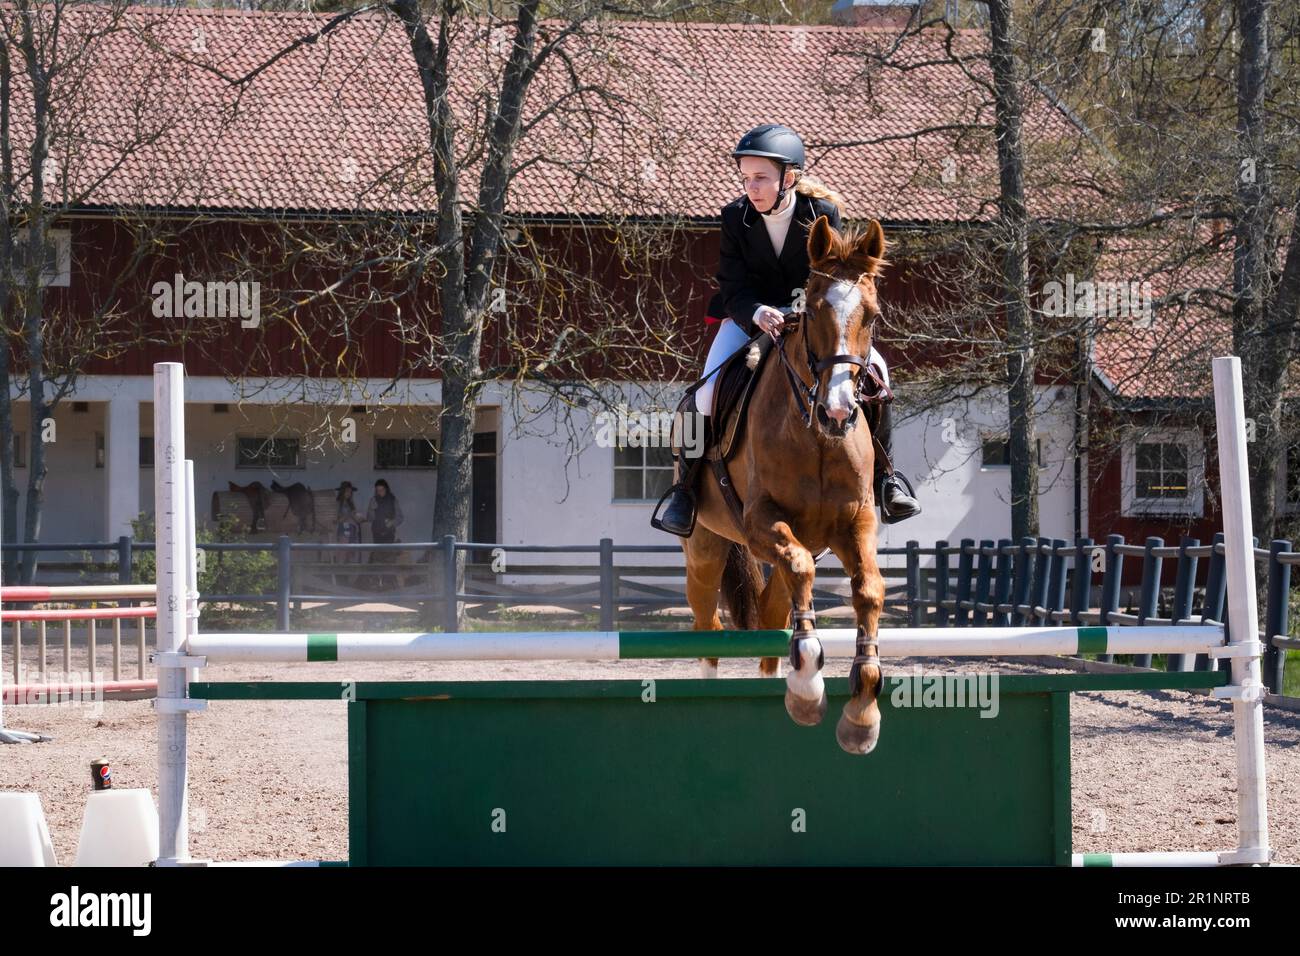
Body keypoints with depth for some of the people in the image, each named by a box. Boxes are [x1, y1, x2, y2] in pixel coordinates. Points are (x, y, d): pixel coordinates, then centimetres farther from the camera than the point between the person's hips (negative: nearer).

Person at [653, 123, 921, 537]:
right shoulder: (735, 216, -14)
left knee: (874, 368, -19)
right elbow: (734, 289, -15)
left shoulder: (823, 212, -16)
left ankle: (881, 474, -2)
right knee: (709, 392, -23)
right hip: (747, 317, 0)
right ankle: (686, 485, -4)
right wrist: (758, 314, -37)